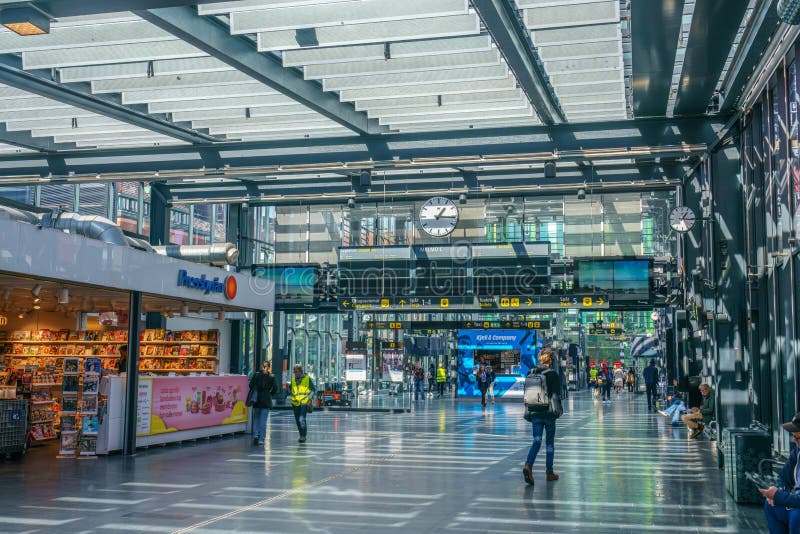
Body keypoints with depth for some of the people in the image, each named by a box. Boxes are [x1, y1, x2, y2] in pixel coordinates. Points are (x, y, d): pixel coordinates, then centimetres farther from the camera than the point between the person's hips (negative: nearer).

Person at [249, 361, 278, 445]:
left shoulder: (256, 374, -2)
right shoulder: (271, 377, -4)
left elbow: (251, 385, -4)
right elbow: (275, 389, -5)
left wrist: (256, 392, 10)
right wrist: (269, 394, 9)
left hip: (256, 400, 1)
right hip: (266, 400, -1)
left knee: (256, 418, 16)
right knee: (263, 420, 3)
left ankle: (255, 435, 0)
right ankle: (261, 439, 2)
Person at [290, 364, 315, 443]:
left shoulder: (307, 378, -1)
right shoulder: (293, 380, 12)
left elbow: (313, 389, 2)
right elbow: (291, 391, 23)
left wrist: (309, 398, -7)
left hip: (304, 402, -5)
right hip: (295, 403, 5)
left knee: (302, 419, -18)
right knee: (298, 420, 7)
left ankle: (303, 436, -10)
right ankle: (302, 435, 21)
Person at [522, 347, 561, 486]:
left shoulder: (531, 373, 3)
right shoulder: (552, 374, -10)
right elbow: (556, 394, -10)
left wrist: (529, 411, 16)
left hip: (535, 413, 3)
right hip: (549, 413, -3)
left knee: (536, 441, 2)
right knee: (550, 442, 10)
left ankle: (528, 465, -21)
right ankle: (549, 472, 16)